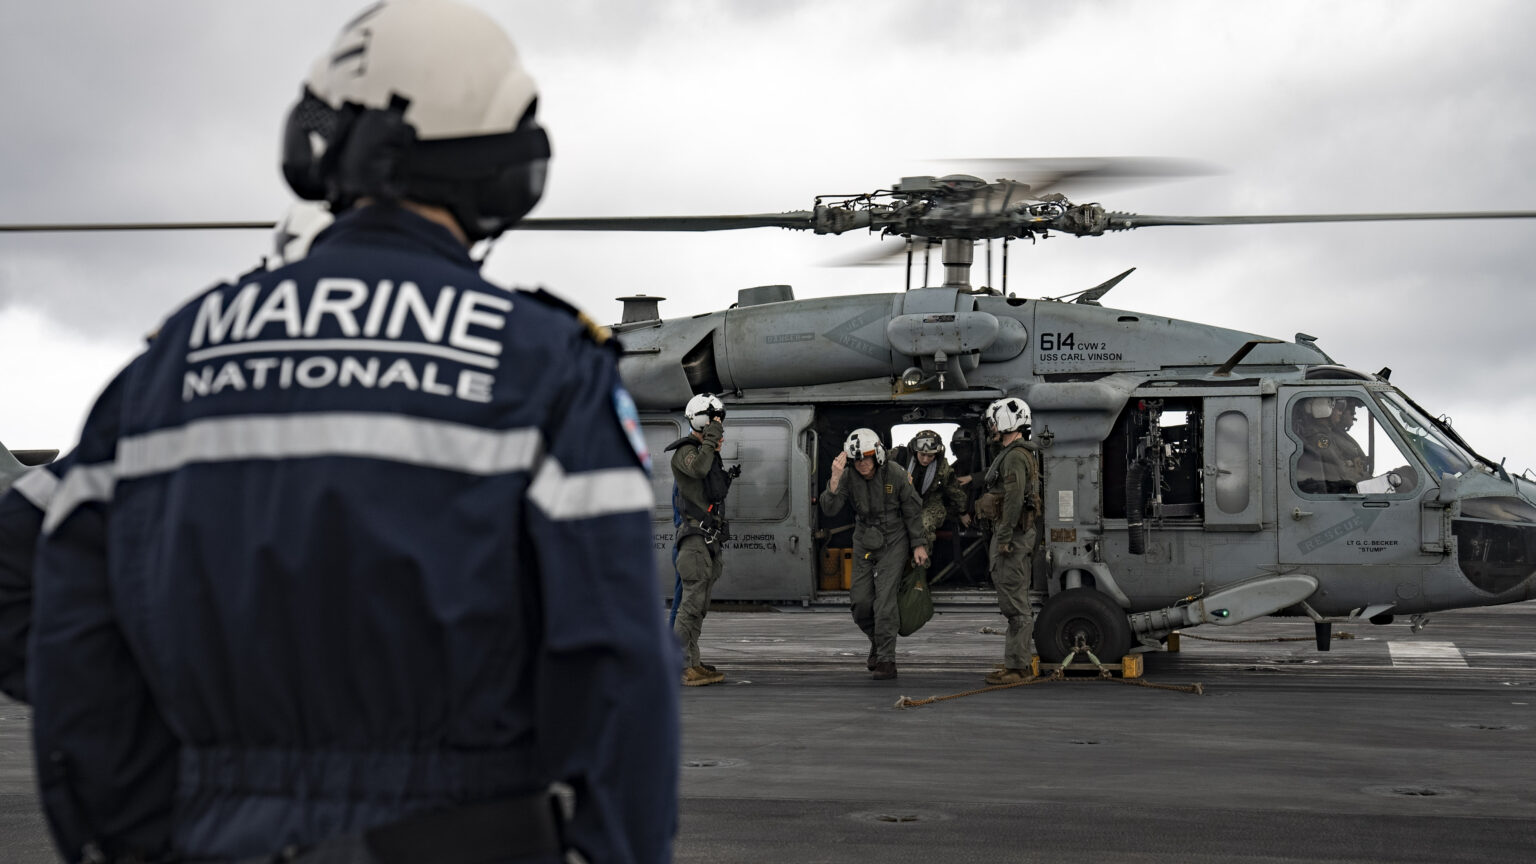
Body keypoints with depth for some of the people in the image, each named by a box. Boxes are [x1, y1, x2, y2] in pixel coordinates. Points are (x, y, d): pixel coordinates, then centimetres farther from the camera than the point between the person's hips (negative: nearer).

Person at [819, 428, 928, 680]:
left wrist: (918, 545, -3)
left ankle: (886, 661, -11)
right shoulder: (848, 476, -9)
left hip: (893, 542, -4)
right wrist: (834, 479, -33)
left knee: (884, 598, -14)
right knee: (860, 601, 2)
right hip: (864, 542, 4)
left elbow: (913, 510, -5)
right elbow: (830, 509, -20)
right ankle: (877, 641, 30)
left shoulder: (895, 474, -15)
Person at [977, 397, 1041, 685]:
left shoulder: (1015, 456, -15)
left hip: (1013, 535, -11)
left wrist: (1004, 538, -23)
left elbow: (1014, 499, -24)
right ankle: (1018, 663, 19)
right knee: (1015, 602, 14)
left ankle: (1016, 666, -9)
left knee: (1014, 602, -9)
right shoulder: (1013, 454, 19)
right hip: (1012, 536, 11)